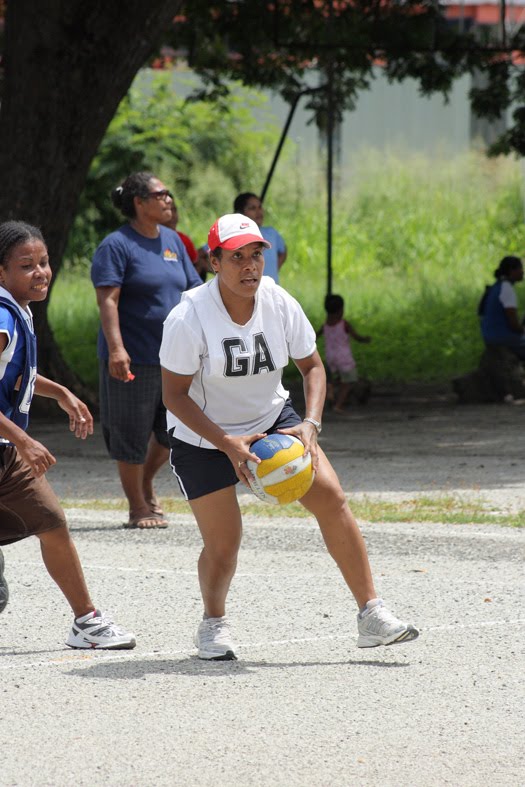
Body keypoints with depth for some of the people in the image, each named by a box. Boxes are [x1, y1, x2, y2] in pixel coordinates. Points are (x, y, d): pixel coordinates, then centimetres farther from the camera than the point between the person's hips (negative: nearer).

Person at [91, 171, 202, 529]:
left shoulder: (172, 241, 12)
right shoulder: (117, 245, -9)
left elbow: (192, 291, 18)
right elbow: (107, 300, -17)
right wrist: (116, 348, -26)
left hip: (173, 357, 7)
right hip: (132, 359, -7)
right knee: (132, 433, 1)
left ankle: (146, 483, 34)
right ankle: (138, 507, 13)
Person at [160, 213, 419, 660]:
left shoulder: (279, 304, -12)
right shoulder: (188, 317, -23)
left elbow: (312, 367, 0)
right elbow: (174, 395, -18)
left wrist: (310, 425, -17)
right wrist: (228, 444, -27)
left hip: (272, 421, 3)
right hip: (202, 437, -3)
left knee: (331, 499, -13)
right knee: (223, 543, -7)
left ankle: (371, 615, -8)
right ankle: (213, 623, 25)